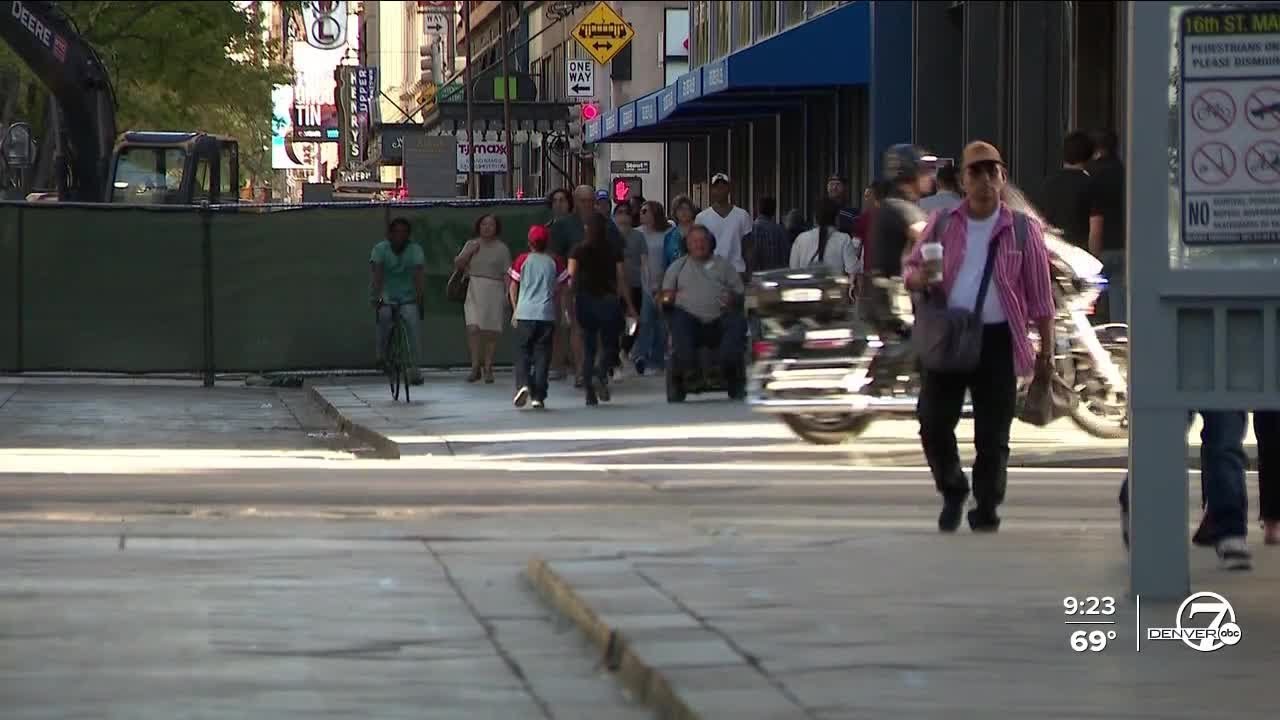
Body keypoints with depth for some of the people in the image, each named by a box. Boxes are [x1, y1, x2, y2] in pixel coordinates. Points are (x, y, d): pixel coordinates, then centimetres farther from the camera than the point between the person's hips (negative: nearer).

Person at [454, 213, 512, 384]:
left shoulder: (502, 248, 5)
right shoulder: (471, 244, 13)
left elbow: (508, 273, 1)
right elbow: (457, 264, 10)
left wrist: (509, 293, -9)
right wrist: (470, 252, -4)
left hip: (494, 292, -1)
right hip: (474, 292, 1)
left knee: (491, 332, -2)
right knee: (473, 328, -13)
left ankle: (488, 368, 7)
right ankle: (475, 366, -7)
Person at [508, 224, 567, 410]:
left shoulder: (523, 260, 2)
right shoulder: (555, 262, 4)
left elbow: (513, 287, 5)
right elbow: (558, 290, 5)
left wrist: (515, 311, 15)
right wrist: (558, 313, 17)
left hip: (524, 313, -1)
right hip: (547, 314, 1)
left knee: (522, 352, 6)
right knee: (542, 353, 4)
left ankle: (523, 384, -18)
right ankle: (538, 396, 0)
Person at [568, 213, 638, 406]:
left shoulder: (579, 251, 0)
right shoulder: (614, 252, 0)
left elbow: (571, 277, -10)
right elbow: (621, 280, 1)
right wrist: (629, 305, 6)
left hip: (584, 301, 1)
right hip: (607, 301, -1)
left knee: (588, 348, 9)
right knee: (610, 346, 11)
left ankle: (591, 394, 6)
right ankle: (601, 373, -20)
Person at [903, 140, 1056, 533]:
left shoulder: (1022, 230, 3)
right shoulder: (942, 225, 8)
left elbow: (1039, 294, 5)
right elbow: (910, 267, 15)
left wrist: (1046, 350, 2)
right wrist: (919, 277, -10)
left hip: (997, 340, -1)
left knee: (992, 437, 2)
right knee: (933, 420, -3)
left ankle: (985, 515, 15)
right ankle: (952, 491, 22)